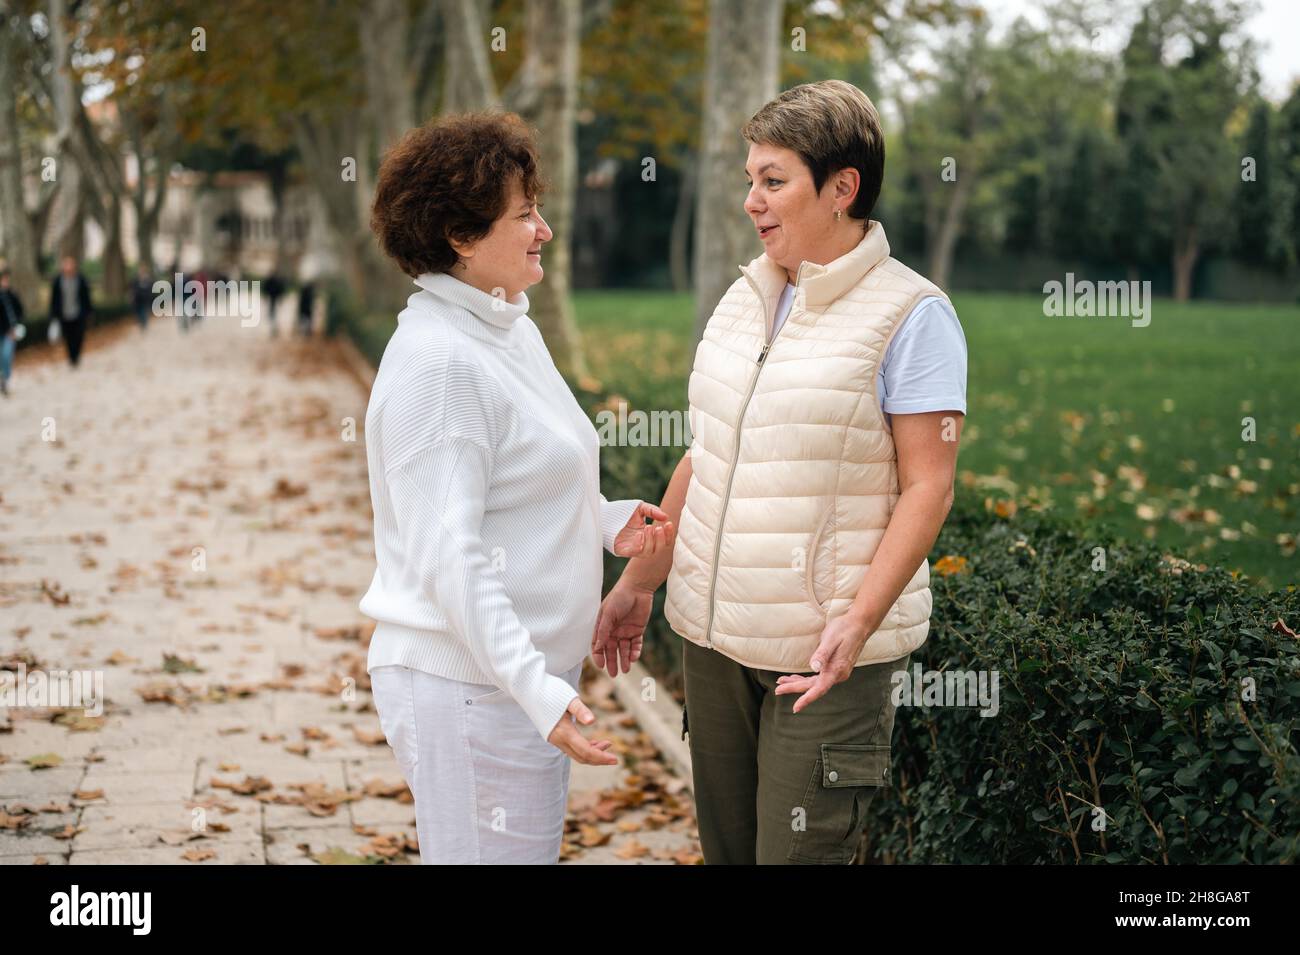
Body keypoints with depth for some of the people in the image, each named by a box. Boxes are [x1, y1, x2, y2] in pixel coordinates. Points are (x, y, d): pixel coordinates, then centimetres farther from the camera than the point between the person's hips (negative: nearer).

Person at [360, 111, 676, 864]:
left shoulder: (513, 330, 12)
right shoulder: (438, 360, -19)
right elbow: (448, 553, -23)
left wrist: (608, 520, 4)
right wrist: (537, 688, -29)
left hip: (528, 668, 10)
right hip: (469, 682, -10)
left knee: (534, 847, 18)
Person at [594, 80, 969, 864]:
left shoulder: (912, 314, -9)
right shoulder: (746, 297, 11)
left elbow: (928, 487, -13)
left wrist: (858, 622, -23)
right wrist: (639, 584, 14)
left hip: (824, 648, -6)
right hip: (714, 628, 7)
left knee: (798, 851, -3)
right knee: (725, 844, 13)